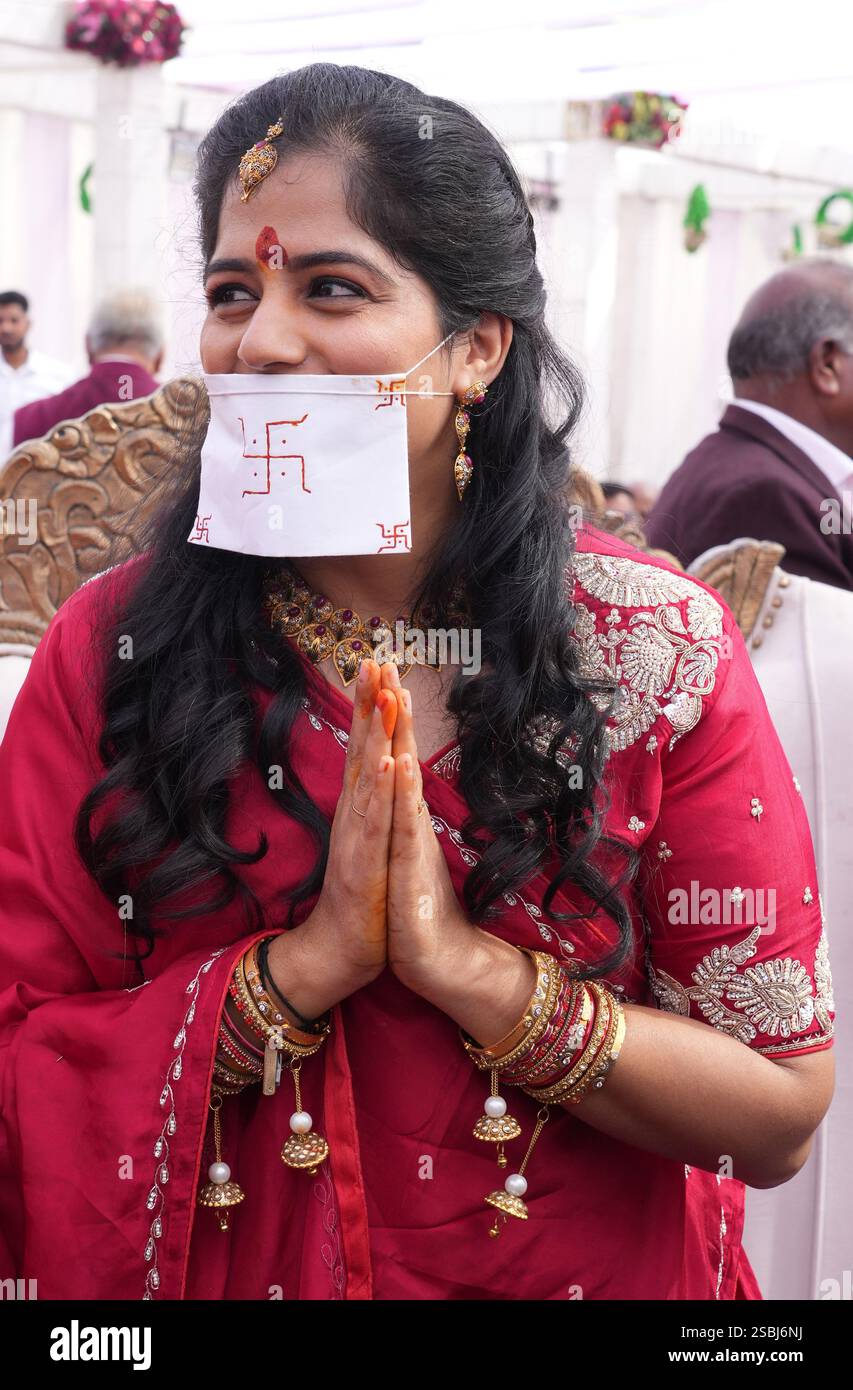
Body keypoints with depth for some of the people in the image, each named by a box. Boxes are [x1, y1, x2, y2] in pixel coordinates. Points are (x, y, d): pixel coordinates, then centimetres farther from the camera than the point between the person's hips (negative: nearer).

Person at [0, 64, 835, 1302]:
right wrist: (302, 969, -24)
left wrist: (471, 968, -24)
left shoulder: (658, 646, -13)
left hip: (587, 1270, 0)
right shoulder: (109, 649, -12)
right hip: (217, 1271, 1)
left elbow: (783, 1116, -13)